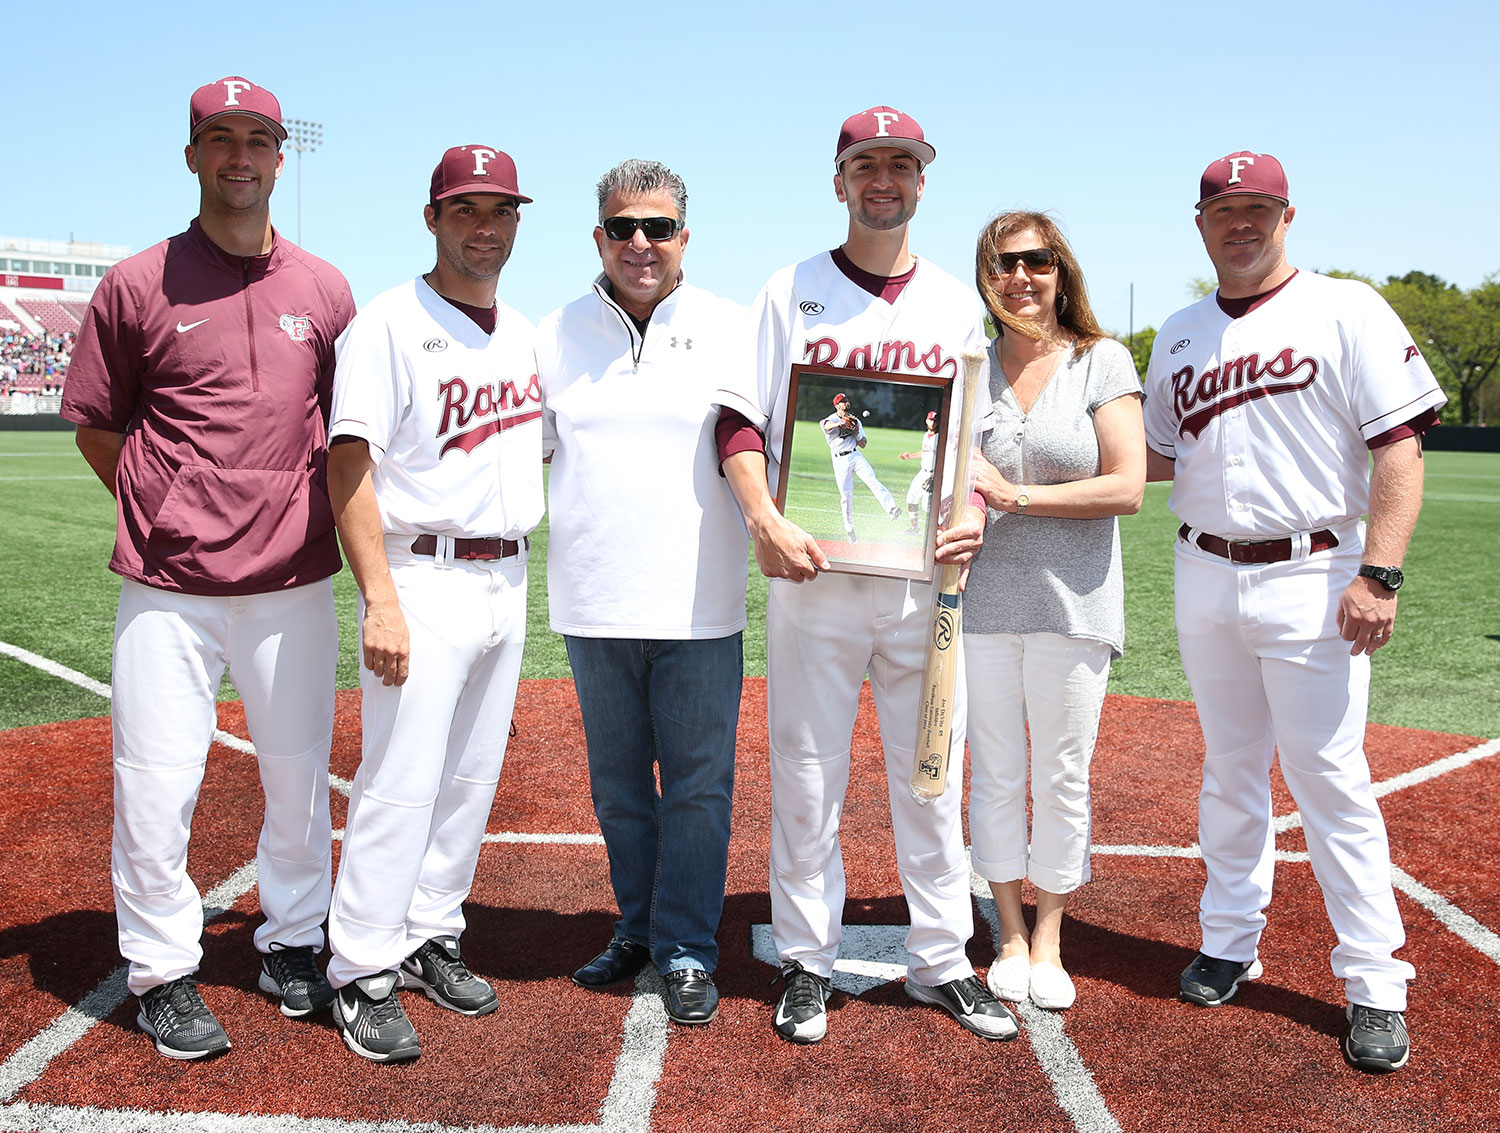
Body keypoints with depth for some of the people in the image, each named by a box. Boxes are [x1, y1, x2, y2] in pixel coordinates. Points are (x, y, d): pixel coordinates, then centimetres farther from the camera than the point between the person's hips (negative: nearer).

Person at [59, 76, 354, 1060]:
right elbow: (94, 423, 8)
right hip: (169, 586, -2)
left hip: (295, 582, 2)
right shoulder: (138, 286, 2)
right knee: (156, 785, 0)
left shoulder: (327, 292, 9)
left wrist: (314, 516, 8)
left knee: (300, 775, 10)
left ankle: (293, 946, 29)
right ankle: (163, 971, 19)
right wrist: (172, 512, 3)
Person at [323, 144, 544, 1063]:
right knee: (401, 782, -5)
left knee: (472, 778, 12)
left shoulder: (523, 332, 14)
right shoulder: (390, 323, -8)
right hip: (425, 579, -7)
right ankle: (364, 976, 8)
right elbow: (350, 462, -16)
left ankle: (431, 940, 26)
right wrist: (380, 599, -25)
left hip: (508, 582, 7)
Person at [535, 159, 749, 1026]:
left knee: (698, 783, 3)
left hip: (700, 606, -2)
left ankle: (686, 949, 16)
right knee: (619, 782, 14)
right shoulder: (557, 335, 7)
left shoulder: (732, 330, 2)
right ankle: (638, 927, 31)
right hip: (593, 604, 3)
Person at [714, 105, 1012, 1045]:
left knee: (932, 777, 8)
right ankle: (807, 963, 19)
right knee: (806, 778, 4)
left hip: (926, 578, 2)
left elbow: (977, 435, 15)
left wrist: (973, 512, -6)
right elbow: (741, 423, 0)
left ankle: (942, 962, 22)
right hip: (813, 574, -2)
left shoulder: (959, 306, 12)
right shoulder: (790, 292, 5)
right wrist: (764, 521, -17)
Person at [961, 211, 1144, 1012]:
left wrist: (1017, 496, -14)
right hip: (980, 598, 2)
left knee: (1062, 779, 7)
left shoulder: (1102, 361, -1)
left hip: (1072, 601, -2)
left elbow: (1126, 488, -10)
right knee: (994, 774, 9)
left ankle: (1049, 941, 24)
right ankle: (1010, 937, 25)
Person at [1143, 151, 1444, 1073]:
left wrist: (1379, 574, -19)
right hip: (1205, 578, 5)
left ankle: (1376, 983, 9)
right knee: (1230, 773, 14)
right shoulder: (1178, 338, 13)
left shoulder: (1347, 312, -3)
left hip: (1310, 579, -5)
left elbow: (1400, 447, -10)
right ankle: (1231, 943, 28)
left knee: (1331, 780, -3)